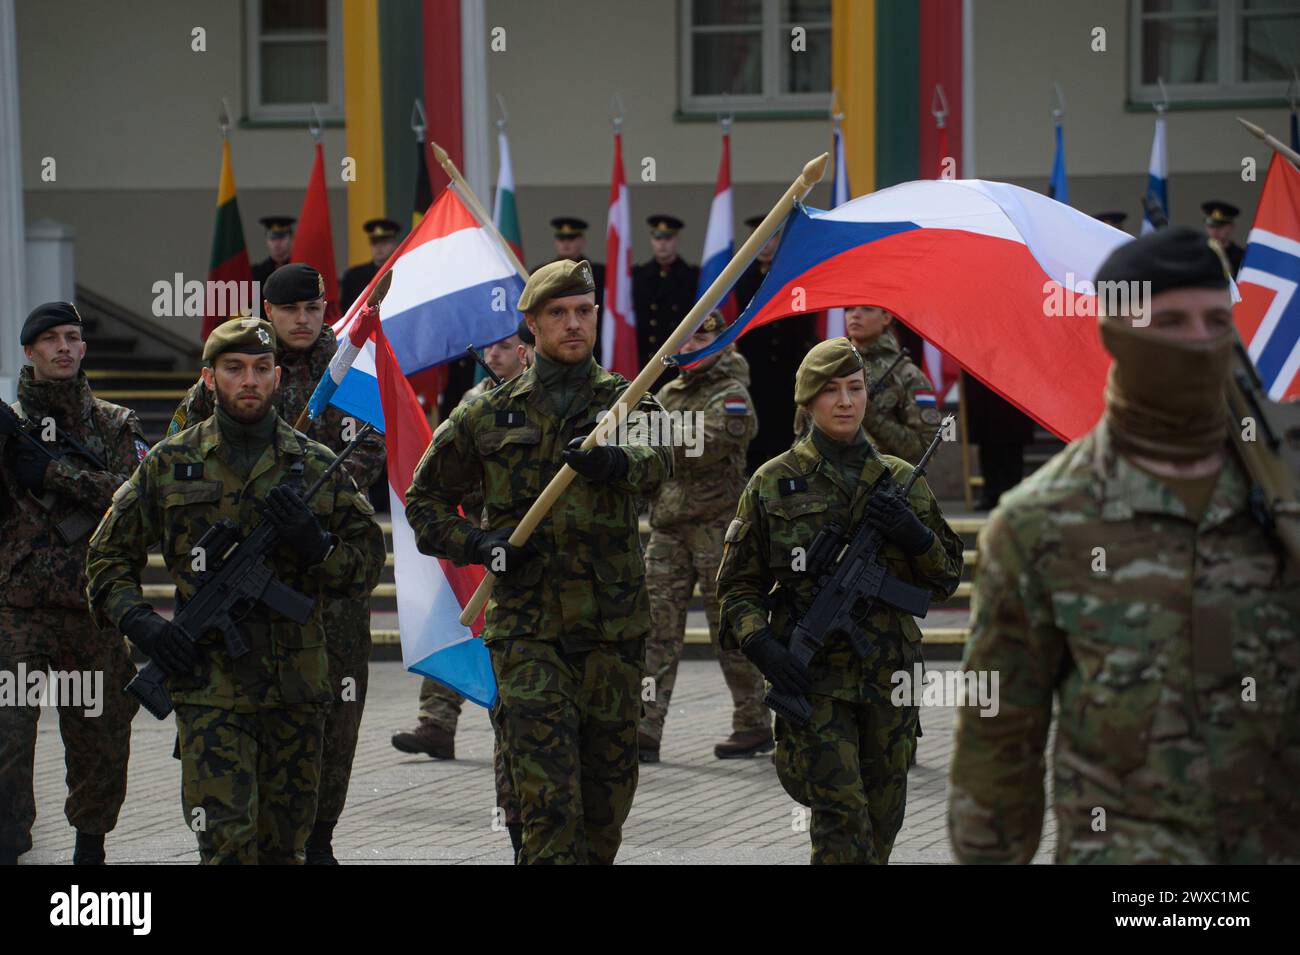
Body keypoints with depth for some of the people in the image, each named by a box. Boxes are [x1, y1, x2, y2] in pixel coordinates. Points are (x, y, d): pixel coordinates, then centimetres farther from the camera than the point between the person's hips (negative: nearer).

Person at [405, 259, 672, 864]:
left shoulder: (626, 401, 6)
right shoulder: (490, 415, 8)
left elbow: (654, 461, -17)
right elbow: (425, 501, 16)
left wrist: (614, 460, -41)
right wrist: (477, 545, -4)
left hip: (614, 630, 1)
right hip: (528, 628, -1)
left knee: (609, 792, 9)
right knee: (549, 798, -12)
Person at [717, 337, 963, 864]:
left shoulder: (901, 481, 8)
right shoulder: (773, 484, 1)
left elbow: (945, 580, 11)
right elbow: (737, 585, 5)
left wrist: (915, 536, -9)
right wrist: (761, 645, -13)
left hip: (889, 681, 3)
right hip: (812, 677, -3)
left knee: (881, 821, 11)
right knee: (841, 820, -13)